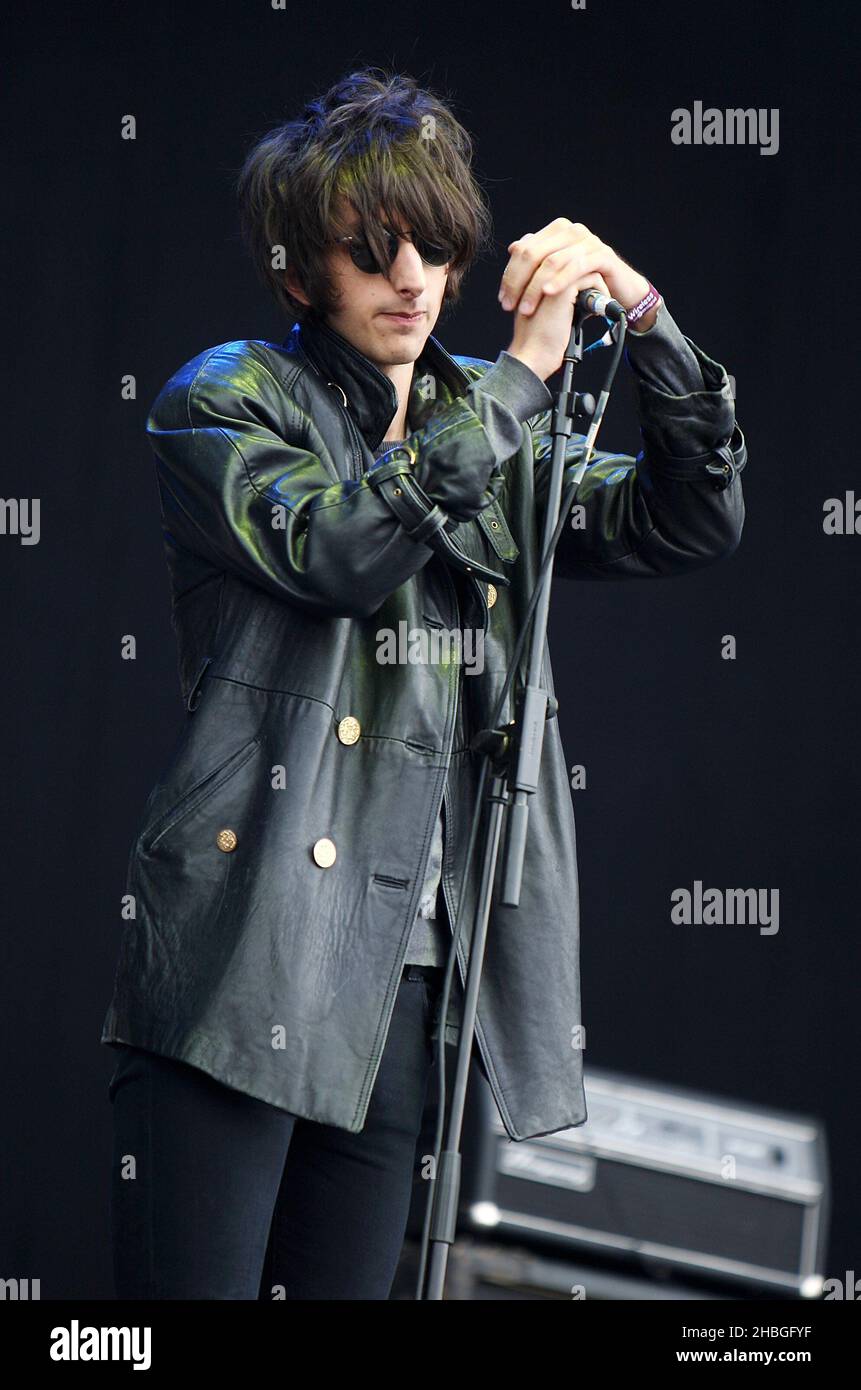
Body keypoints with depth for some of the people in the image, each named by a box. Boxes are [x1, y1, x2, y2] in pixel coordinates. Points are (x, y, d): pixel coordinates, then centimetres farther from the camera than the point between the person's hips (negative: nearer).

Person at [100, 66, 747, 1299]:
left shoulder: (489, 435, 18)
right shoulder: (226, 401, 3)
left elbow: (694, 522, 10)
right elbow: (341, 546, -16)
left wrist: (646, 320, -3)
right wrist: (519, 374, -13)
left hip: (402, 965, 5)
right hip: (242, 950, -5)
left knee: (343, 1281, 6)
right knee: (191, 1287, -9)